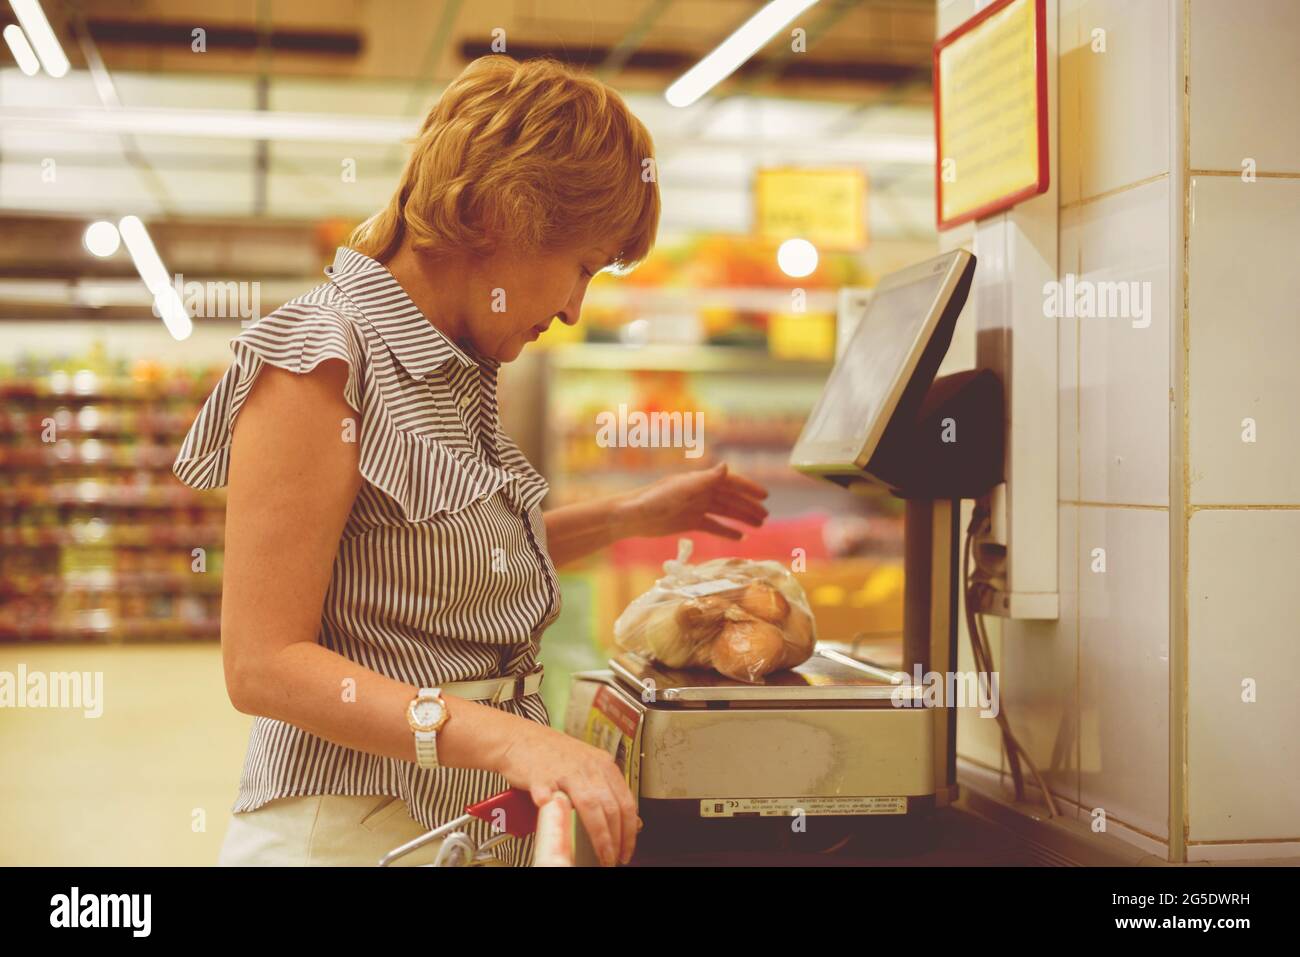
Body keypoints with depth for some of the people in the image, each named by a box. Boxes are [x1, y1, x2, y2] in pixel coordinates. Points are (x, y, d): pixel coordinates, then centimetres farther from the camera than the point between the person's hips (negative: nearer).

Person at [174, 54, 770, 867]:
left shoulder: (456, 365, 10)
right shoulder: (321, 359, -17)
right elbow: (264, 665, -21)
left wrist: (633, 516, 17)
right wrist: (506, 738, -30)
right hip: (361, 828, -8)